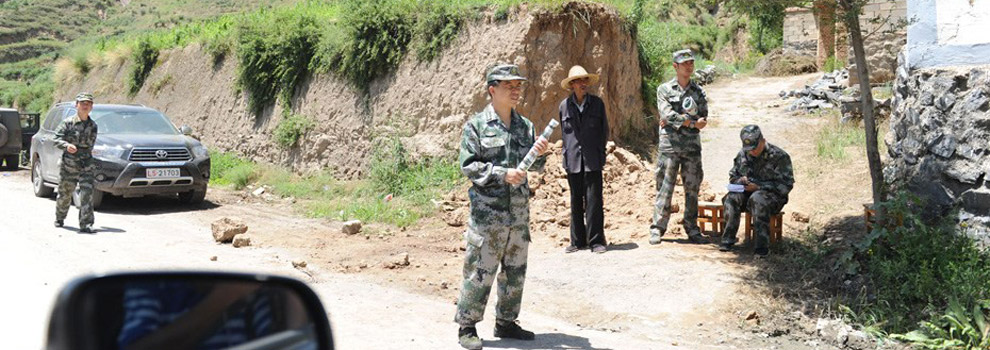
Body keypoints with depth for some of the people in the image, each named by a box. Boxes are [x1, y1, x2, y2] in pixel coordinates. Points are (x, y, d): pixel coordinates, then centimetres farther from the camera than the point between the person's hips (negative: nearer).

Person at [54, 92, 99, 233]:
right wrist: (66, 145, -26)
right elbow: (57, 139, -8)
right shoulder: (68, 123, -2)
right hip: (69, 164, -2)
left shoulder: (93, 126, 9)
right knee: (65, 194, 11)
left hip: (87, 164, 2)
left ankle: (86, 224, -13)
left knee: (87, 193, -12)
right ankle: (59, 219, 35)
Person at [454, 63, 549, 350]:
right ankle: (467, 327, 11)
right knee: (480, 272, -2)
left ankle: (506, 323, 28)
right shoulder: (476, 125, -4)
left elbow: (536, 167, 14)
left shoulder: (525, 125, 11)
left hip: (519, 211, 6)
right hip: (488, 212, -6)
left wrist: (540, 153, -8)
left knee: (515, 272, 13)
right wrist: (503, 174, -20)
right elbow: (468, 165, -11)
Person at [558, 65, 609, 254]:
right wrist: (567, 155, 7)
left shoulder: (597, 103, 4)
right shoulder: (564, 105, 5)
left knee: (593, 200, -3)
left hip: (592, 160, -1)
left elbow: (604, 130, 10)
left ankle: (596, 240, 5)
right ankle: (577, 241, 15)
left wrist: (600, 153, 6)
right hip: (573, 160, 1)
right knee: (576, 201, 7)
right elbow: (563, 132, 12)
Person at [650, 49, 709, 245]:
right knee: (665, 189, -3)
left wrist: (678, 119, -9)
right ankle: (657, 229, 3)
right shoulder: (664, 89, 3)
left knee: (692, 190, 6)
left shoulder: (698, 91, 12)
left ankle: (692, 230, 14)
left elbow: (703, 118, 1)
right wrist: (692, 122, -11)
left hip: (692, 146, 3)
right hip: (670, 145, -3)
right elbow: (667, 115, -11)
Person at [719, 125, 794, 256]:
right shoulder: (743, 155, 6)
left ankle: (762, 246, -34)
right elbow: (732, 176, 18)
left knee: (757, 199, -38)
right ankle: (728, 239, -24)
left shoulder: (779, 156, -10)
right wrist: (740, 181, -9)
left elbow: (786, 185, -12)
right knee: (731, 198, -27)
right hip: (747, 193, 5)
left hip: (773, 196, -5)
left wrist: (759, 186, -20)